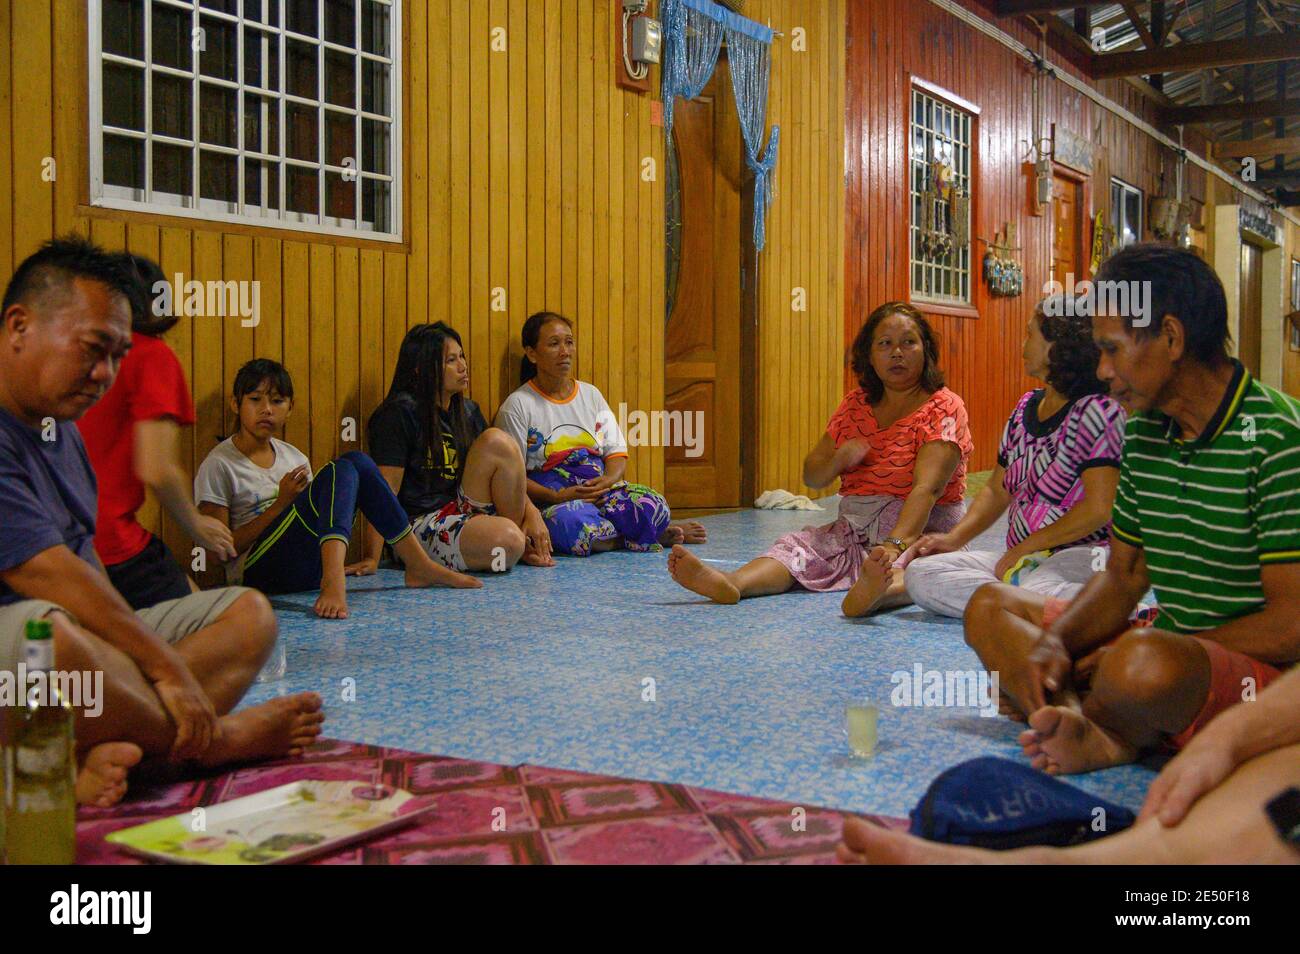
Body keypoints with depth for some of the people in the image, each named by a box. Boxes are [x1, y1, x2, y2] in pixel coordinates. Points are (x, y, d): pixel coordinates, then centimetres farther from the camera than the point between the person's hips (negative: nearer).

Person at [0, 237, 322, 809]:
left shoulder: (61, 430, 18)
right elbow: (46, 573, -22)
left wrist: (135, 647, 3)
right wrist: (163, 665, -19)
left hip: (83, 634, 10)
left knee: (247, 614, 3)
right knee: (47, 631, -42)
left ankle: (98, 756, -25)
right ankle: (207, 740, -14)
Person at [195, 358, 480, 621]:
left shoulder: (294, 457, 16)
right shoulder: (219, 466, -3)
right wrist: (281, 503, -13)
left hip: (308, 570, 6)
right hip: (258, 573, -6)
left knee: (357, 462, -10)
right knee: (340, 470, -22)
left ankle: (419, 565, -13)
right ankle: (333, 580, -43)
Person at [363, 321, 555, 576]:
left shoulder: (468, 412, 14)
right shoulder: (400, 413, -9)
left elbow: (507, 476, 14)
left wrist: (532, 513, -4)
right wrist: (372, 559, -21)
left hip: (463, 512, 7)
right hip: (423, 524, -7)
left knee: (497, 440, -16)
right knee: (507, 541, -35)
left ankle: (523, 543, -4)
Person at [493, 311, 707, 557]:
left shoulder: (591, 394, 16)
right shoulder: (517, 405, 1)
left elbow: (617, 453, 14)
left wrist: (607, 480, -9)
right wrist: (556, 496, -19)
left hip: (600, 490, 4)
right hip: (550, 499, -3)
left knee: (652, 505, -28)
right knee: (573, 521, -40)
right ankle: (644, 535, -15)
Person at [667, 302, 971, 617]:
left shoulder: (944, 408, -8)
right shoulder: (856, 404, 12)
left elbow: (927, 488, -25)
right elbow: (811, 476, 15)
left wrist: (896, 544, -42)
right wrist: (840, 459, -9)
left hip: (924, 532, -5)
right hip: (854, 529, 5)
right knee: (800, 545, -21)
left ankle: (883, 589, -73)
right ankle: (732, 582, -49)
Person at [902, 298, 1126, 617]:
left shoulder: (1096, 410, -9)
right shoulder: (1026, 408, 15)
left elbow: (1099, 509, -16)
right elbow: (996, 491, 21)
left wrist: (1024, 548, -11)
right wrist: (955, 538, 5)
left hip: (1081, 553, -9)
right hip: (1022, 558, 9)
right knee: (920, 573, -15)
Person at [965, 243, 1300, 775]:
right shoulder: (1144, 432, 8)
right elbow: (1124, 575, 12)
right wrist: (1054, 642, -7)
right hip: (1167, 639, 9)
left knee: (1145, 662, -40)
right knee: (990, 607, 6)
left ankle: (1071, 719, -5)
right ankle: (1093, 735, -19)